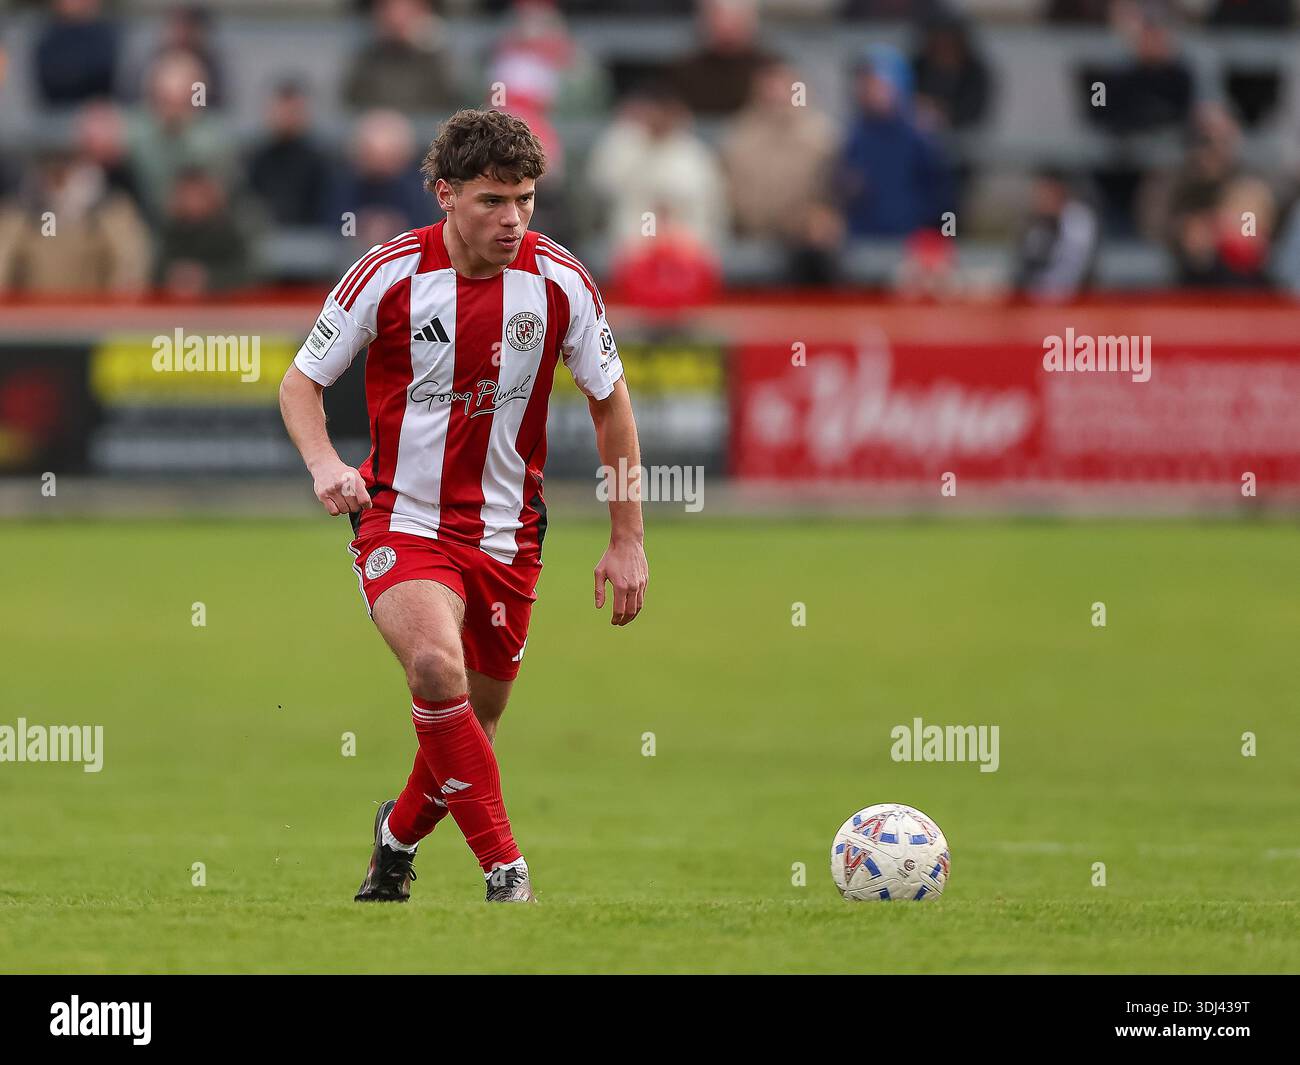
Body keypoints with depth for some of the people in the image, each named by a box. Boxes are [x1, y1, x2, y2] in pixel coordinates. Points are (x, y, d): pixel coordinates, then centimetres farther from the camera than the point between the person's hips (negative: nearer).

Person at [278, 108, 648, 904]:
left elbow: (609, 400, 7)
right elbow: (302, 381, 0)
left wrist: (629, 539, 6)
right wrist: (324, 461, -20)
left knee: (469, 732, 10)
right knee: (438, 665, -31)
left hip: (505, 534, 3)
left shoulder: (560, 283, -7)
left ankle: (398, 838, 43)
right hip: (402, 519, -3)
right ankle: (508, 874, -25)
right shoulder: (390, 275, -12)